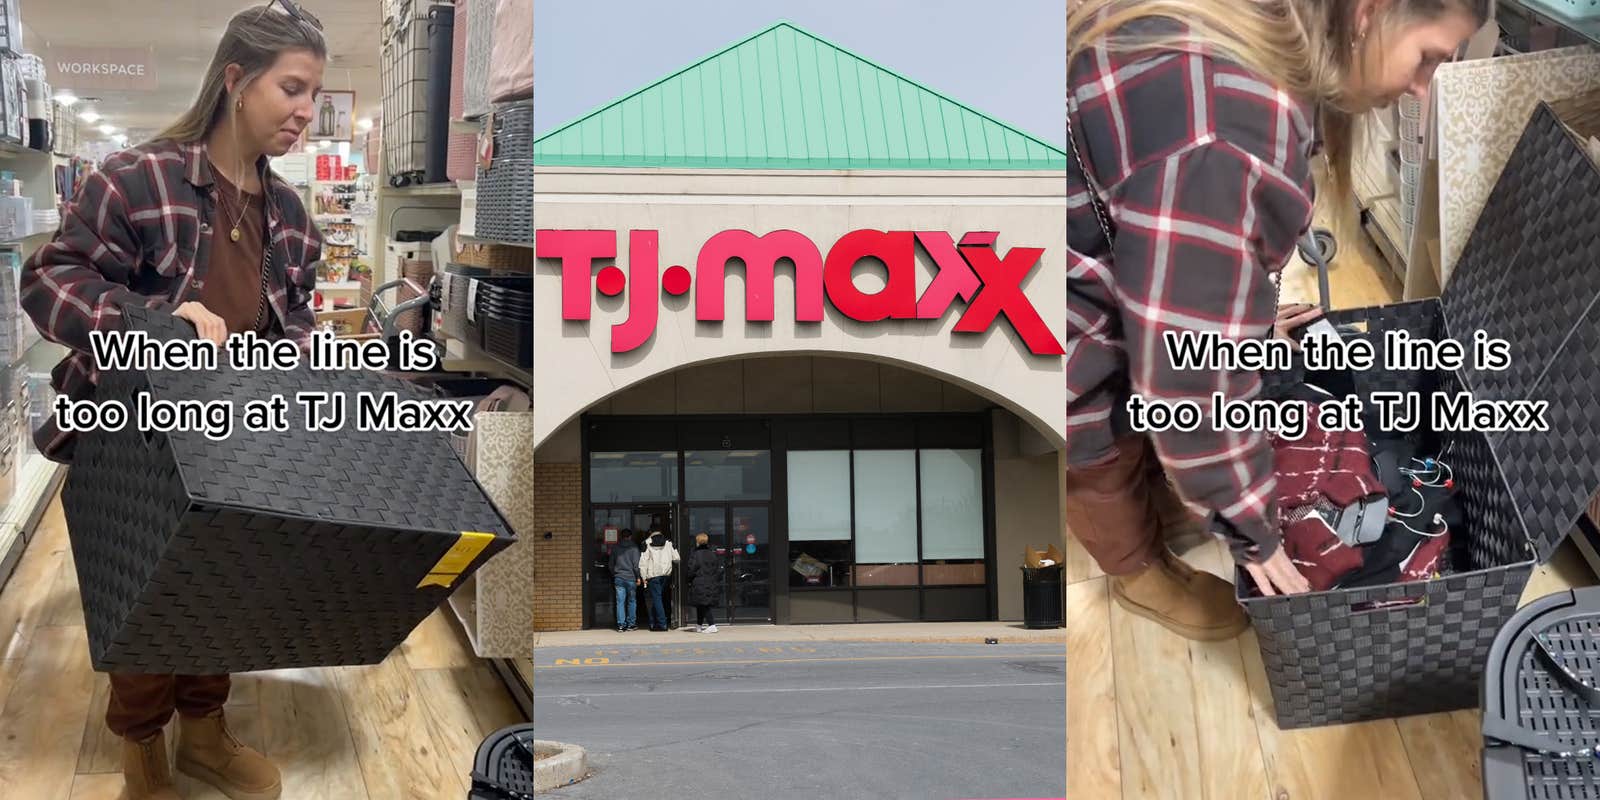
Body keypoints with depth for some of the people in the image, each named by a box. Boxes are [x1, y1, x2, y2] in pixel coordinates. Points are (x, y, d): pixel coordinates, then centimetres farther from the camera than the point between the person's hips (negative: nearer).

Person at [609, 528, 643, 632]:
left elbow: (611, 564, 12)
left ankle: (621, 625, -2)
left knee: (620, 602, 2)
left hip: (618, 578, 2)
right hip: (630, 578, -2)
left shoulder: (615, 548, 7)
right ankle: (631, 624, 8)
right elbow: (636, 564, -8)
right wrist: (638, 577, -3)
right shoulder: (633, 547, -4)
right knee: (632, 601, 8)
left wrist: (613, 576, 21)